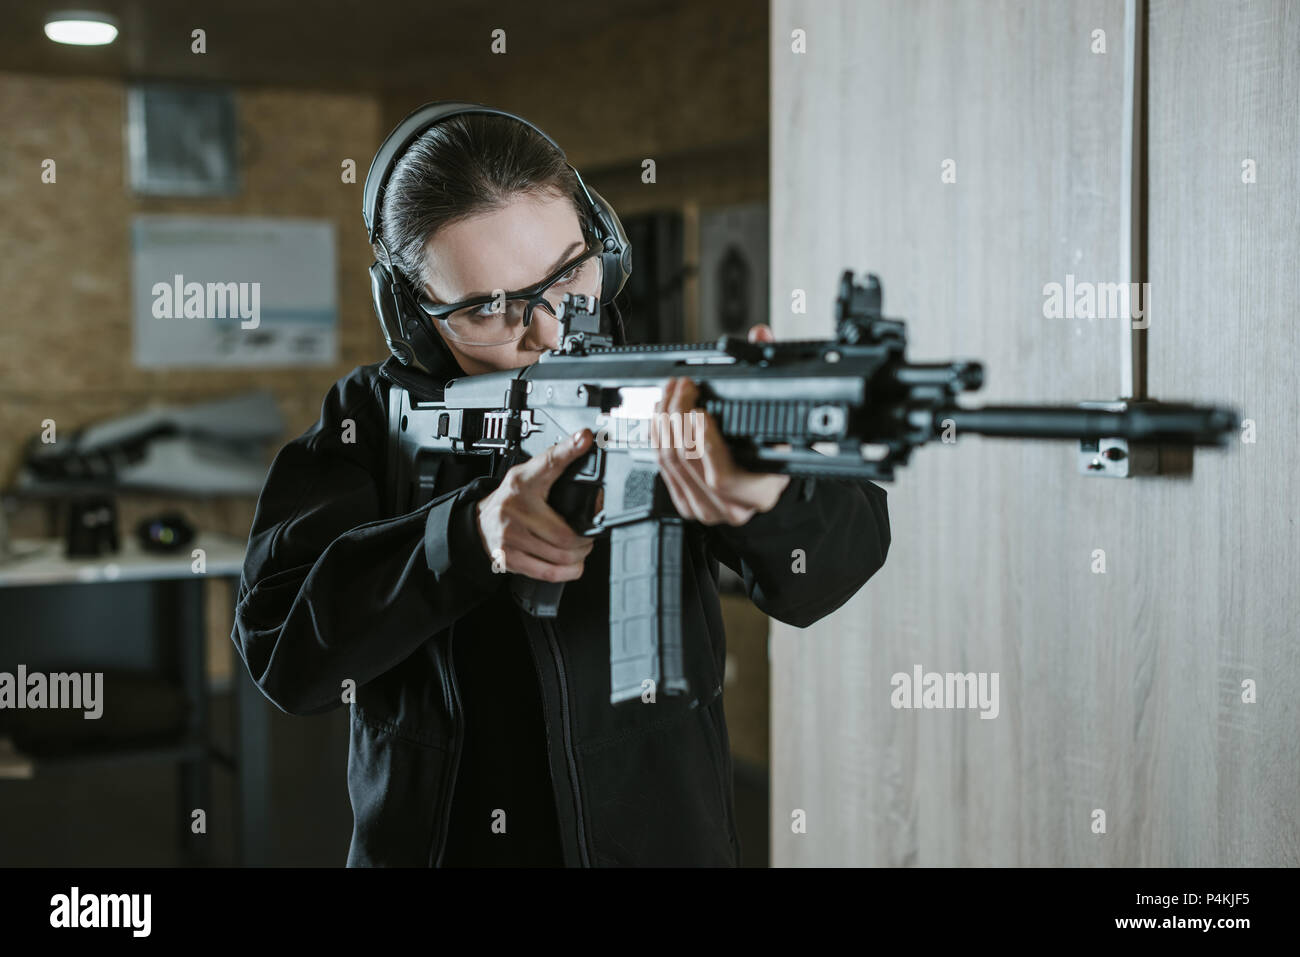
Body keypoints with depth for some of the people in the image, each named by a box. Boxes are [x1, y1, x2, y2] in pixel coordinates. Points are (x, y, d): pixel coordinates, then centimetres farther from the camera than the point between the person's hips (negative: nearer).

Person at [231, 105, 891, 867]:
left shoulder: (665, 400, -3)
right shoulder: (372, 419, 2)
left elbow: (826, 570, -17)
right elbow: (279, 642, -9)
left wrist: (767, 500, -39)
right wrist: (467, 534, -23)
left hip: (661, 841, 0)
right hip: (431, 840, 0)